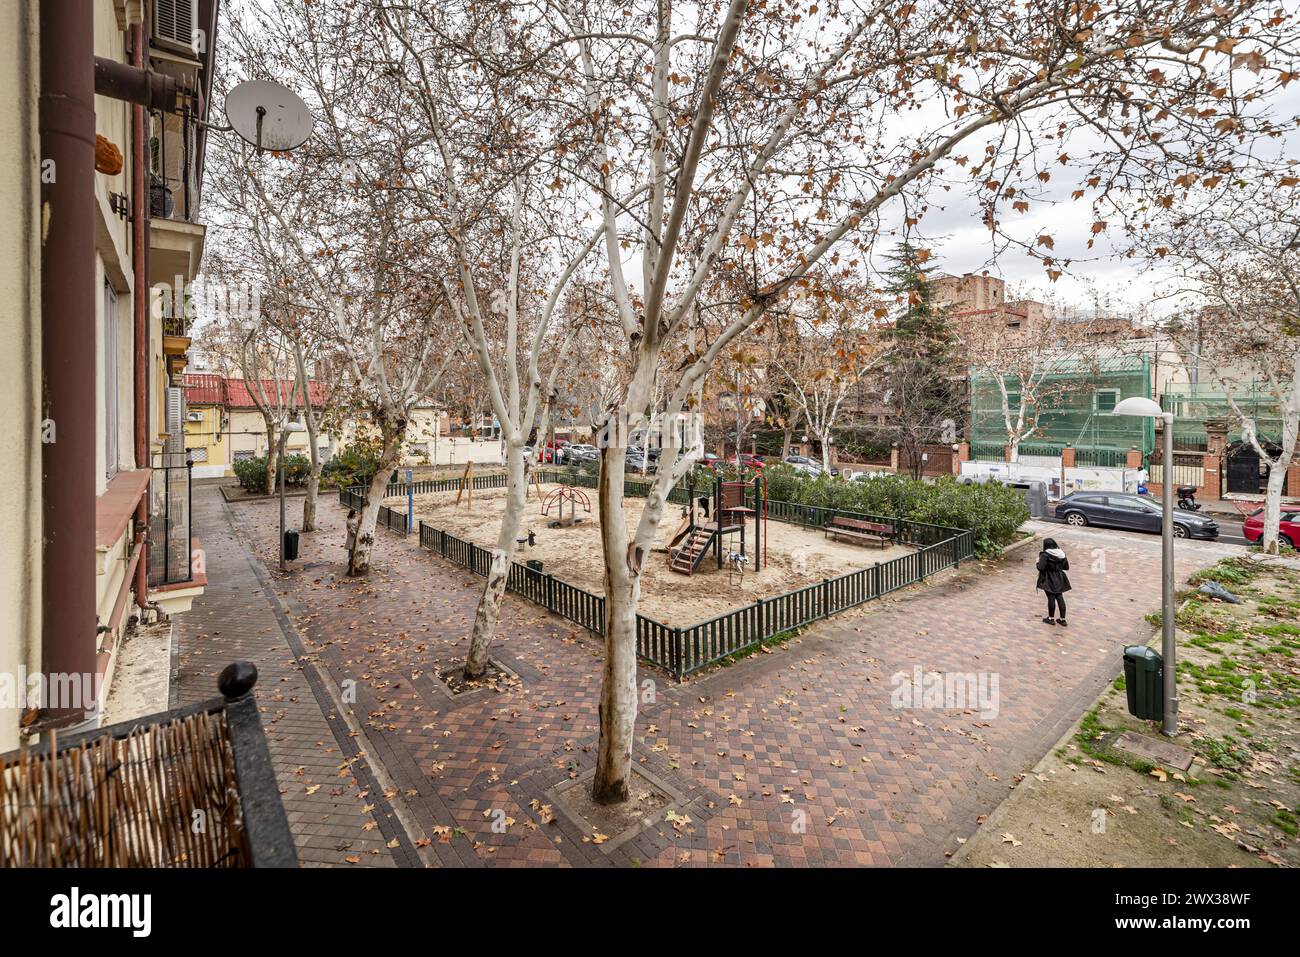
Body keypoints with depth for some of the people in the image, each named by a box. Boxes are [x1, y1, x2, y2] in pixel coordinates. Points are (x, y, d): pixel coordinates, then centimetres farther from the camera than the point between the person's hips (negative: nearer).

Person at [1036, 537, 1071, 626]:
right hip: (1059, 579, 6)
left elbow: (1040, 568, -22)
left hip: (1049, 580, -6)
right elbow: (1066, 567, 7)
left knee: (1051, 598, 3)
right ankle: (1062, 619, 17)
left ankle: (1051, 618, 15)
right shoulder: (1061, 554, 0)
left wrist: (1038, 562, -4)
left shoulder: (1045, 555, -19)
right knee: (1060, 597, 11)